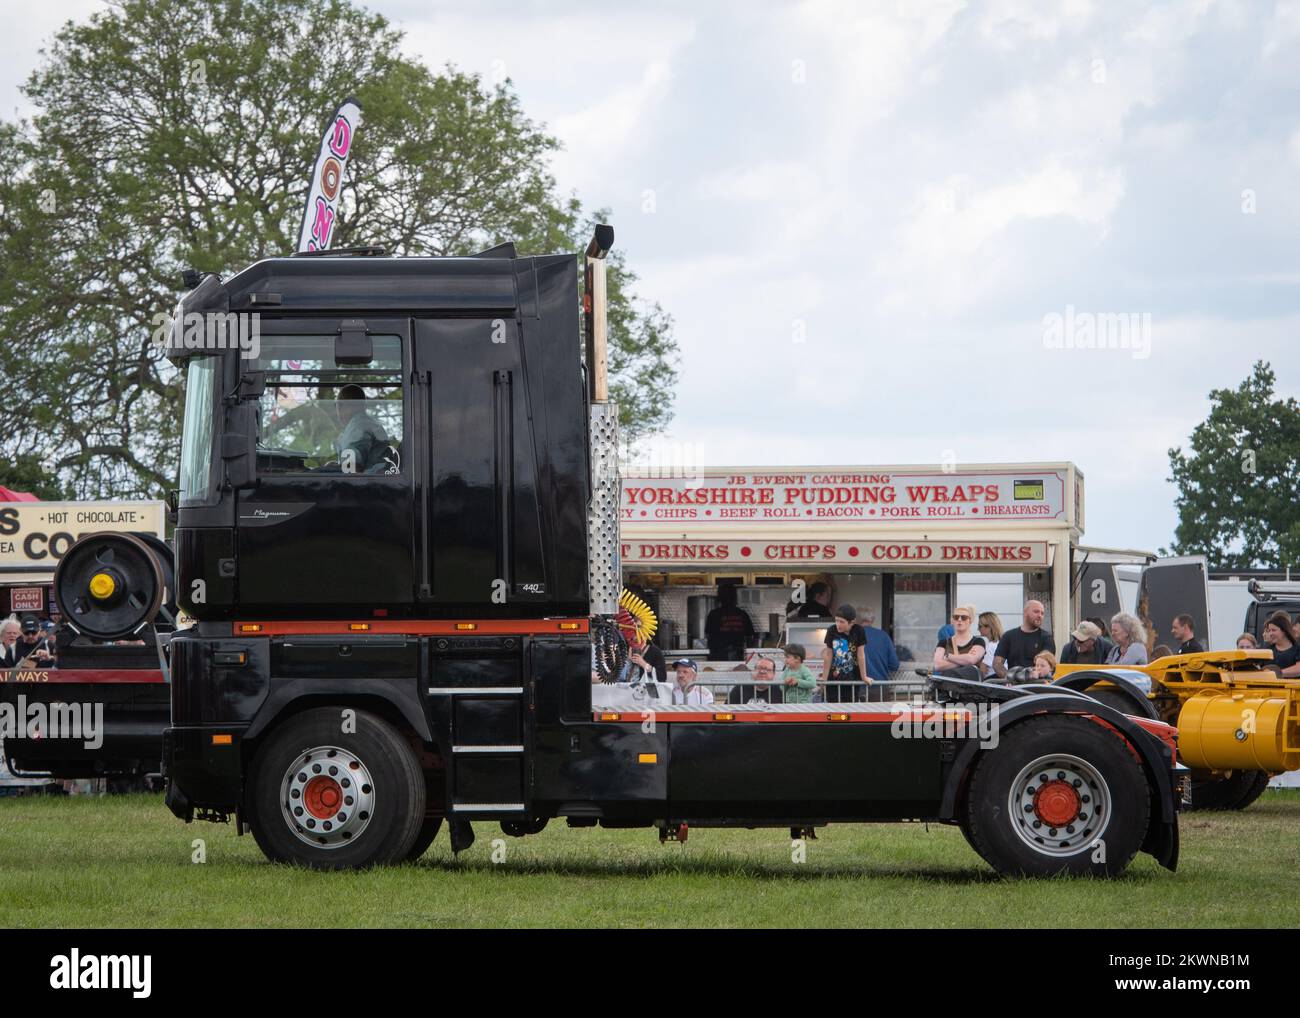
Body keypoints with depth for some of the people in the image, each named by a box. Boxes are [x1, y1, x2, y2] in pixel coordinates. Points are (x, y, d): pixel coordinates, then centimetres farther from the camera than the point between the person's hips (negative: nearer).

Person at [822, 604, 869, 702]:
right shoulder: (832, 631, -6)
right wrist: (824, 679, -1)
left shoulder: (858, 631, -10)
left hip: (853, 679, -1)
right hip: (834, 679, 1)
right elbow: (828, 656, -2)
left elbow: (861, 655, -6)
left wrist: (864, 677, -1)